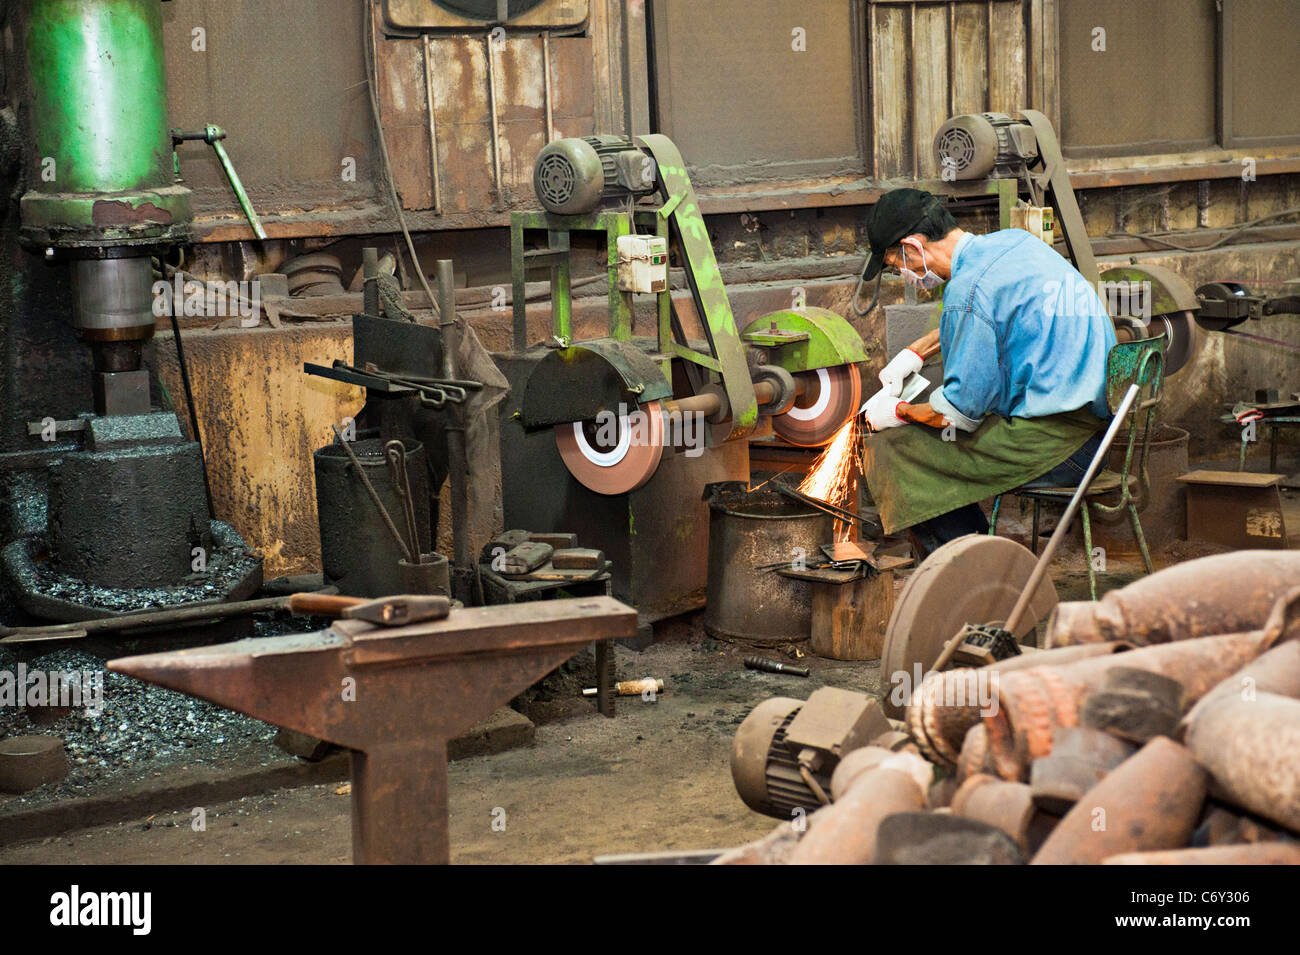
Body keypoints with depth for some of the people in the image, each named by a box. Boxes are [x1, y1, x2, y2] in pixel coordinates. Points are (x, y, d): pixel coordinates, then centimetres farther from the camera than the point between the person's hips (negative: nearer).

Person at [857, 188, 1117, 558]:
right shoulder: (1012, 241, 9)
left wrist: (898, 412, 3)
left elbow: (959, 412, -15)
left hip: (1050, 442, -10)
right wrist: (915, 352, 31)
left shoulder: (968, 289, -18)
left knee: (886, 451, -5)